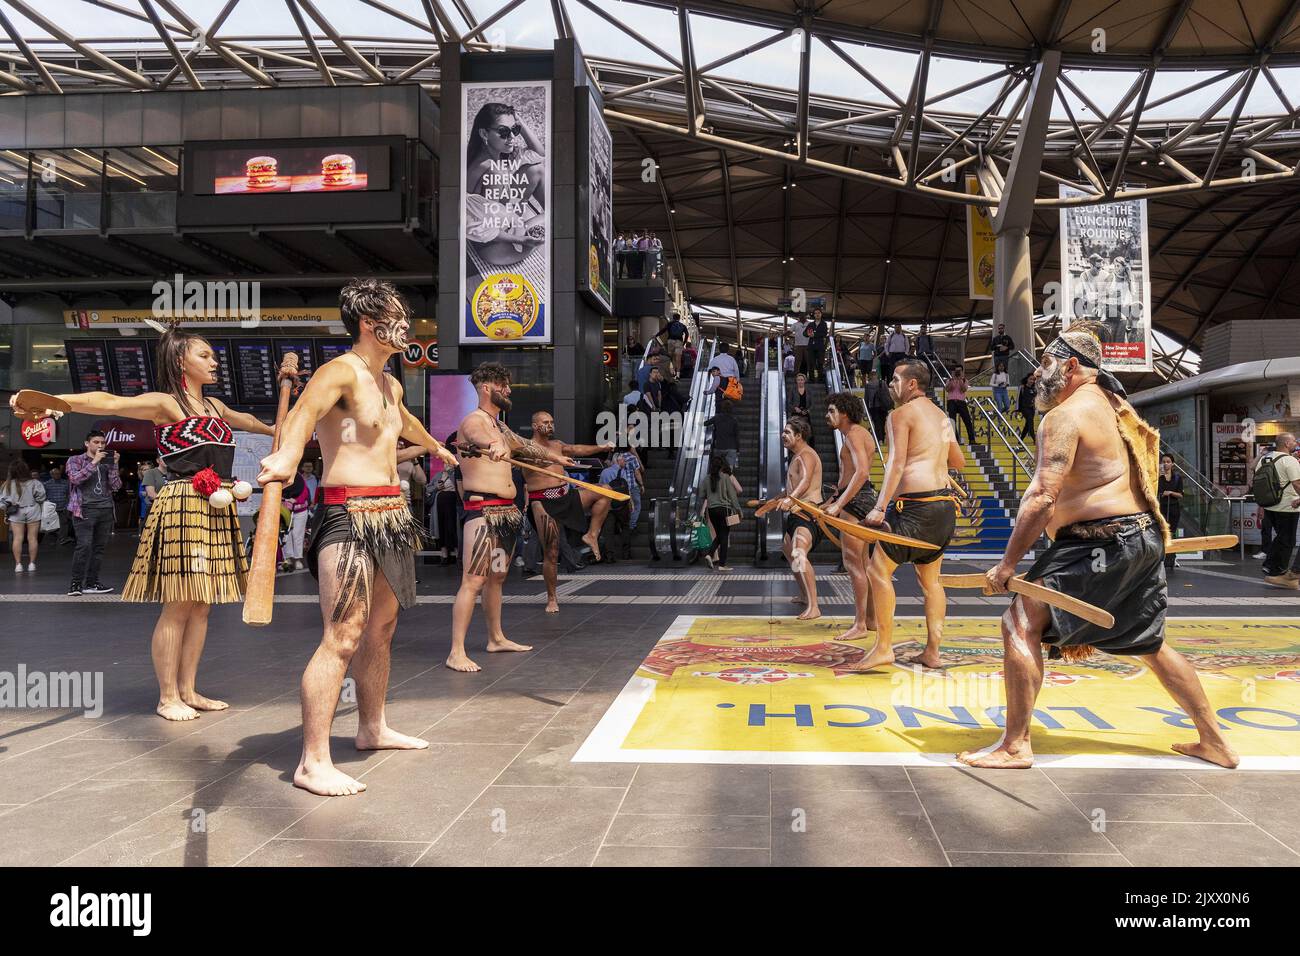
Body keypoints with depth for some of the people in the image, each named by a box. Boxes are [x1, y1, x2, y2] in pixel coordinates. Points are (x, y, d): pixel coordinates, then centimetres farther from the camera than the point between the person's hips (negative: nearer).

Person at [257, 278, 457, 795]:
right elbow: (304, 412, -34)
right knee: (342, 636, -12)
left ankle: (372, 727, 32)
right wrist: (288, 455, -56)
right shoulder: (341, 371, -11)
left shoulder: (390, 384, 18)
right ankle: (313, 762, -8)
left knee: (381, 626, 17)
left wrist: (437, 448, 61)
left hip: (390, 514, 10)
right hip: (350, 515, -9)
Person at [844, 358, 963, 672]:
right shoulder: (942, 417, 18)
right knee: (930, 579, 15)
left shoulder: (900, 414, -5)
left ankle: (883, 648, -6)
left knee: (878, 570, -3)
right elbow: (958, 461, 28)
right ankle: (932, 652, 16)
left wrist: (880, 507, -22)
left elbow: (896, 463, -17)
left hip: (916, 507, -9)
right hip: (945, 506, 9)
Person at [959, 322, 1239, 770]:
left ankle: (1015, 745, -11)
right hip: (1143, 538, 10)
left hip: (1101, 544, -10)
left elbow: (1042, 497, -21)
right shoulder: (1113, 406, 17)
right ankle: (1214, 742, 32)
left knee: (1020, 624, -10)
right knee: (1149, 645, 23)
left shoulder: (1065, 415, -12)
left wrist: (1008, 563, -19)